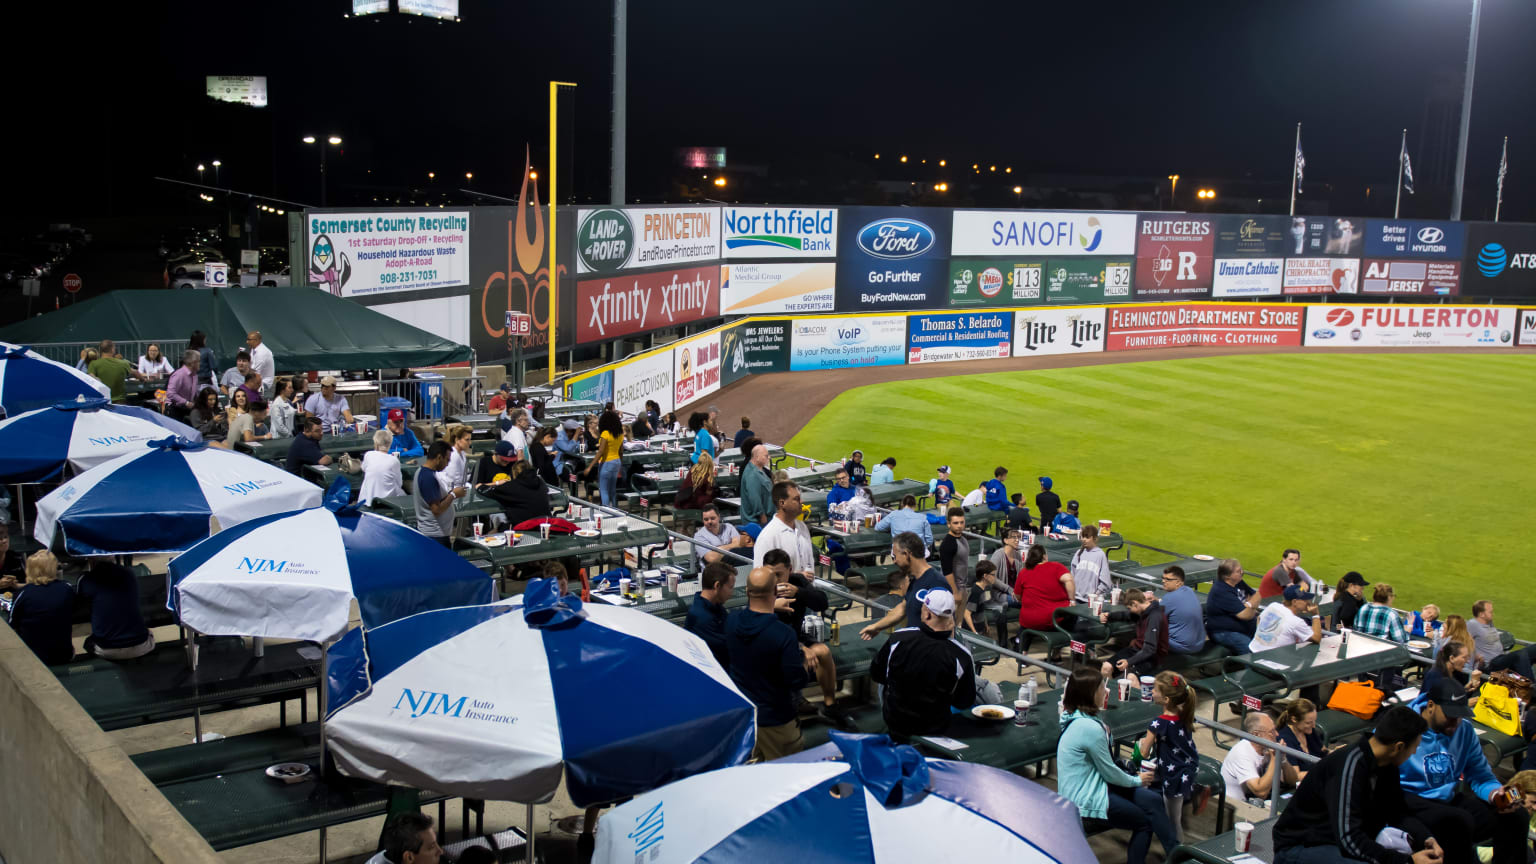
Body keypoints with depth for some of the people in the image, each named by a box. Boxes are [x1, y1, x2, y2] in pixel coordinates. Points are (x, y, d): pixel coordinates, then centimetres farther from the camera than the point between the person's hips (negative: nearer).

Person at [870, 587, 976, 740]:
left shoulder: (898, 639, -21)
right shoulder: (962, 656, -23)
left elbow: (875, 675, -3)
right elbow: (965, 703, -9)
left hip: (894, 722, 1)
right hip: (935, 730, -1)